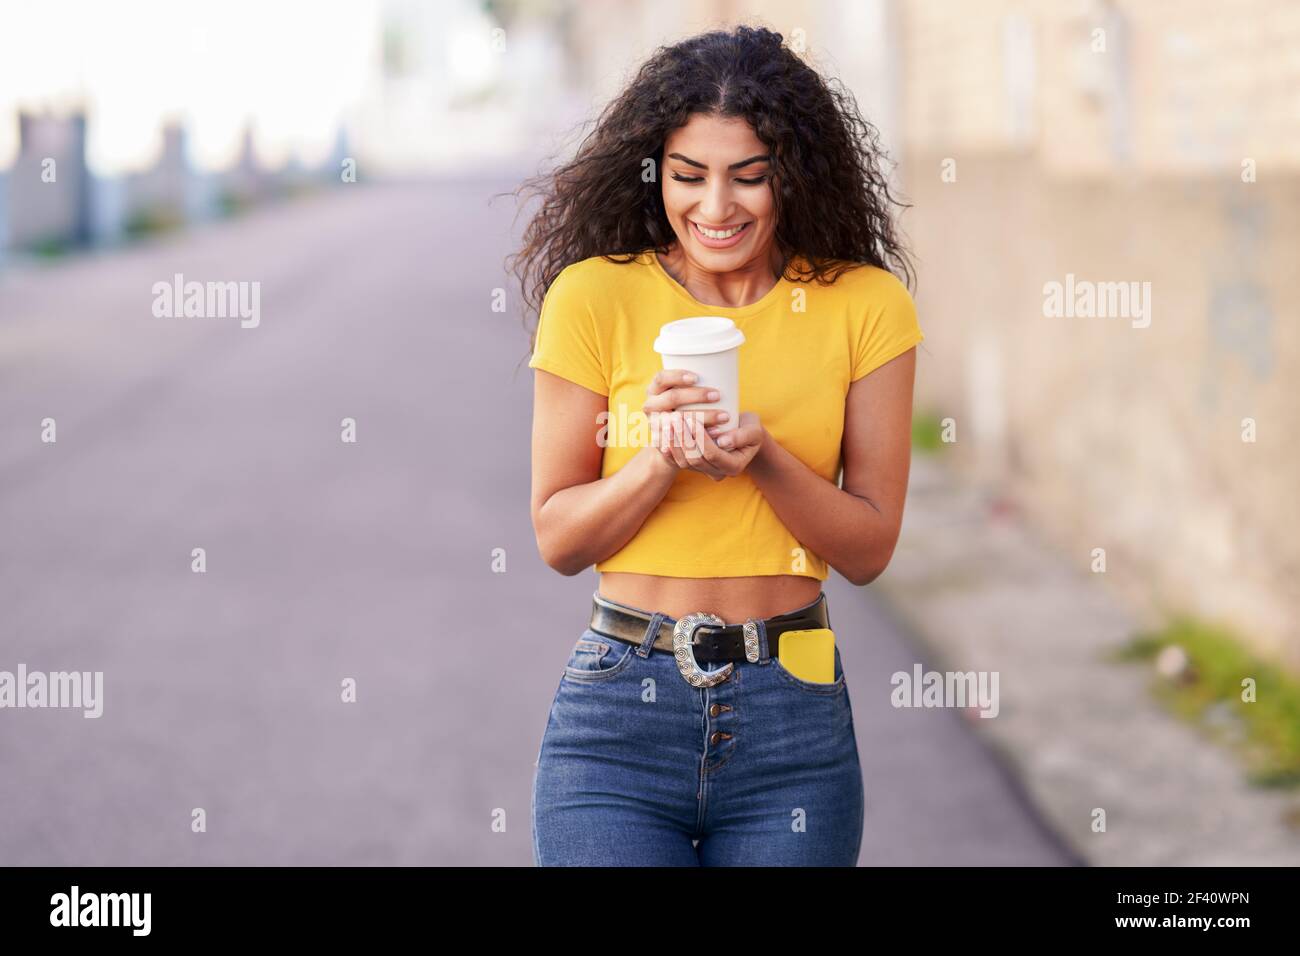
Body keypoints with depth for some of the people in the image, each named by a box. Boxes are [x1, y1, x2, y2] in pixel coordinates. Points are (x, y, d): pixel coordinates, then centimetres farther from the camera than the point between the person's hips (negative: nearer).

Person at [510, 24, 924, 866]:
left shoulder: (865, 305, 1)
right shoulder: (594, 297, -2)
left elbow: (870, 549, 1)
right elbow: (557, 537, 1)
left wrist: (762, 457, -16)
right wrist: (664, 459, -17)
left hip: (792, 715, 1)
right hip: (621, 710, -1)